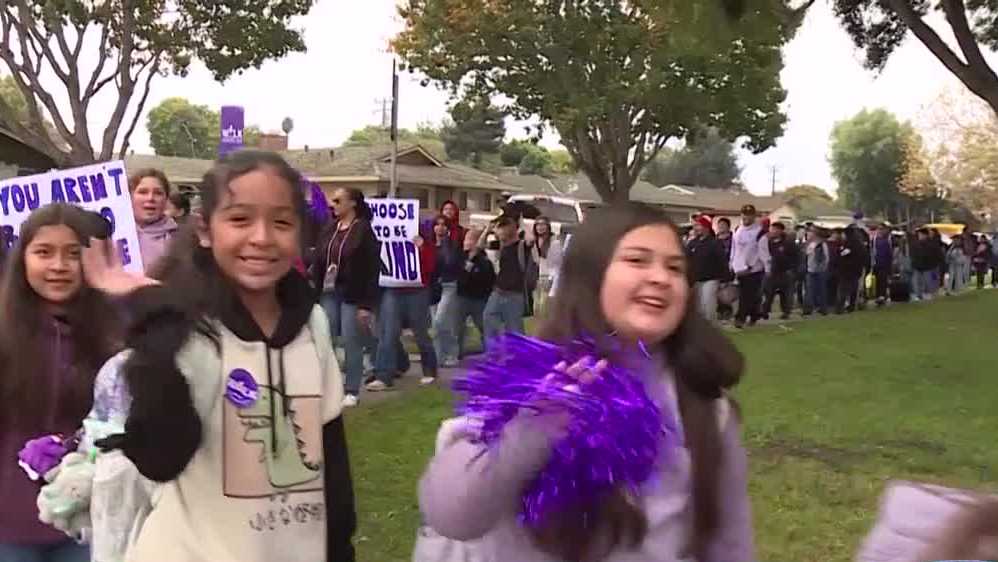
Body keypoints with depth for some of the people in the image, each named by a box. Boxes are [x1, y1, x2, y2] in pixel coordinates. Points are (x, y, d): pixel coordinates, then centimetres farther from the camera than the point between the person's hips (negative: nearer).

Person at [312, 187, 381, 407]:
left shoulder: (364, 230, -8)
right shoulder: (329, 228, 10)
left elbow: (372, 270, -12)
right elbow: (318, 262, 10)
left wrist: (367, 304, -16)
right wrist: (315, 294, 3)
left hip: (352, 295, -5)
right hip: (328, 294, 5)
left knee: (351, 342, 1)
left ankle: (352, 391, 11)